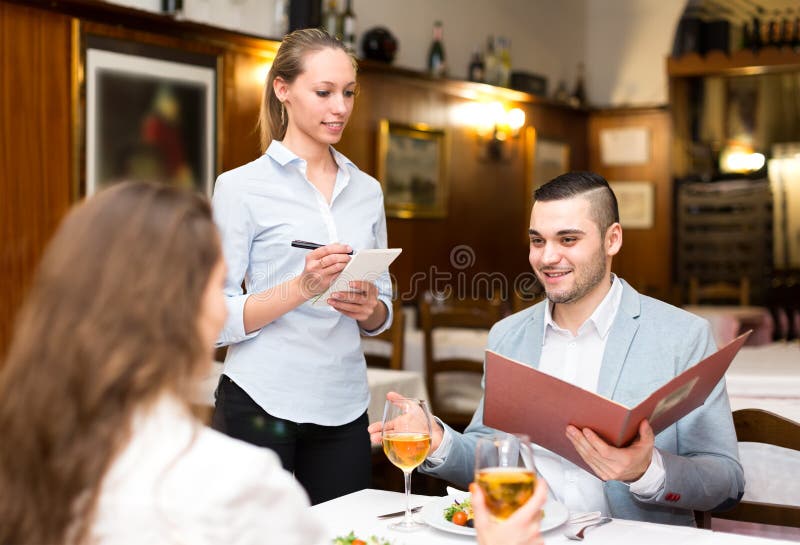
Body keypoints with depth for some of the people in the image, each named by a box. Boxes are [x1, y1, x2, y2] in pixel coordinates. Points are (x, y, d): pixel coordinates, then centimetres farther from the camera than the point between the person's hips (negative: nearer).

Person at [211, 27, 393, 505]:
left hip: (344, 407, 4)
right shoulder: (241, 186, -4)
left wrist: (369, 308, -7)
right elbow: (219, 320, -9)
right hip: (261, 405, -4)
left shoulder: (366, 190, 10)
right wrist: (303, 287, -23)